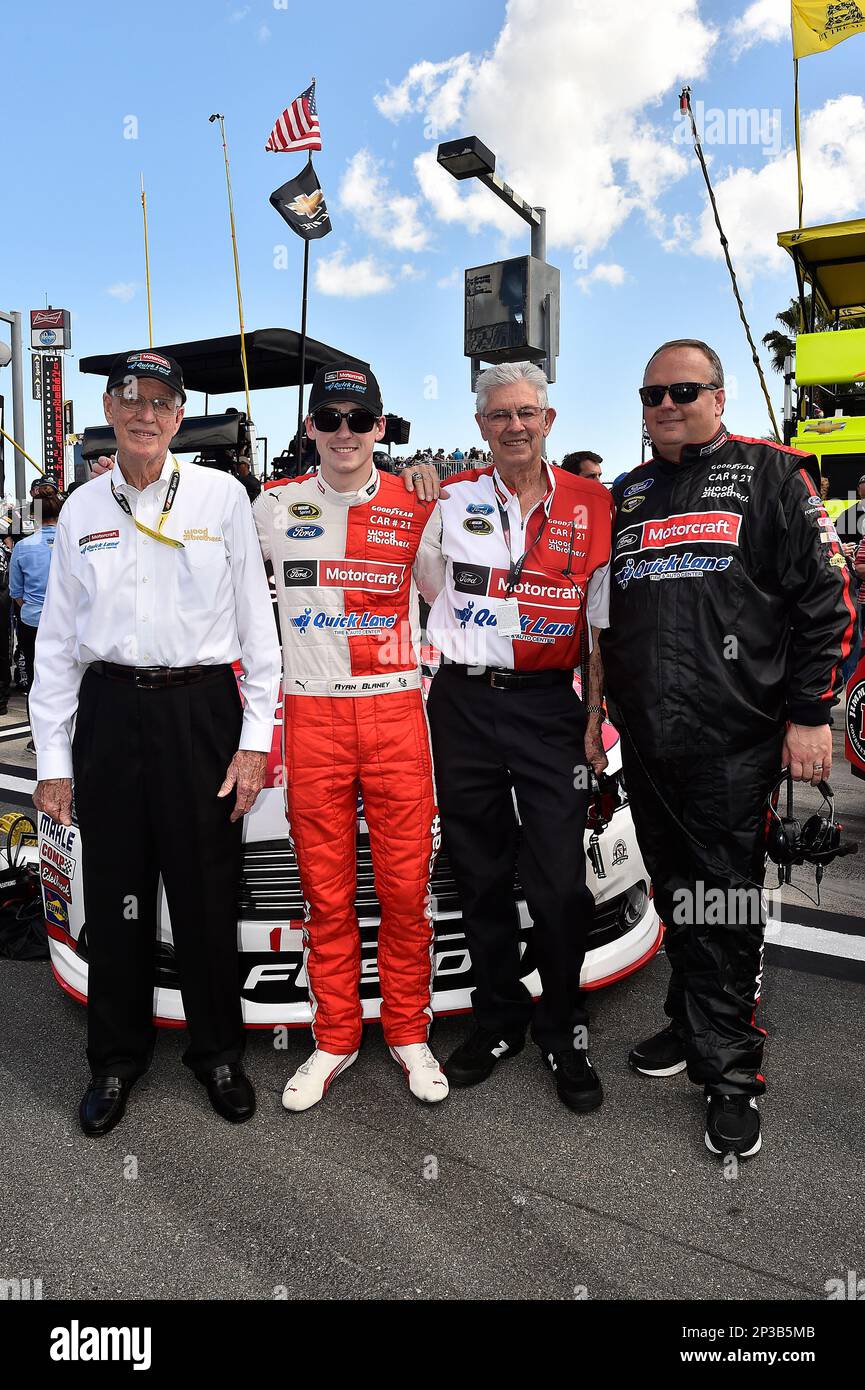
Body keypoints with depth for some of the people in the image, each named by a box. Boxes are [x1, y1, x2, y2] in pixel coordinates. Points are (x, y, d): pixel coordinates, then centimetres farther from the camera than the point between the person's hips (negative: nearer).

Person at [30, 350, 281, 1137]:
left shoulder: (222, 497, 1)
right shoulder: (82, 510, 8)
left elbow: (257, 622, -1)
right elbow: (57, 639, 8)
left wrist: (255, 739, -6)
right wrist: (52, 758, 4)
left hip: (200, 708, -2)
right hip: (109, 711, 3)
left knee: (206, 896, 6)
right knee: (115, 897, 10)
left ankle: (218, 1053, 27)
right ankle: (117, 1059, 29)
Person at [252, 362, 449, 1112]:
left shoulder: (412, 505, 7)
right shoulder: (277, 507, 8)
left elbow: (445, 593, 12)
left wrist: (432, 509, 2)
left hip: (396, 713, 0)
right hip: (313, 718, 1)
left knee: (406, 885, 4)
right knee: (327, 893, 7)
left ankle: (408, 1033, 23)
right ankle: (335, 1039, 24)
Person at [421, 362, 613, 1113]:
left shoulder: (591, 505, 5)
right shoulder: (451, 499, 7)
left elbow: (602, 620, 4)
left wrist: (597, 713, -1)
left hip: (548, 706, -1)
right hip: (464, 703, 2)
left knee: (560, 879, -2)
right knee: (480, 874, 10)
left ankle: (564, 1032, 19)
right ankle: (499, 1020, 28)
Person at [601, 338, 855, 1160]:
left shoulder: (771, 476, 1)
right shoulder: (626, 497, 17)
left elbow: (824, 599, -4)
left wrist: (809, 713, -9)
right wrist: (602, 709, 16)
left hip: (732, 741, -5)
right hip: (645, 741, 5)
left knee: (725, 905, 0)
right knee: (676, 897, 15)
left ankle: (729, 1074, 14)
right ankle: (693, 1027, 33)